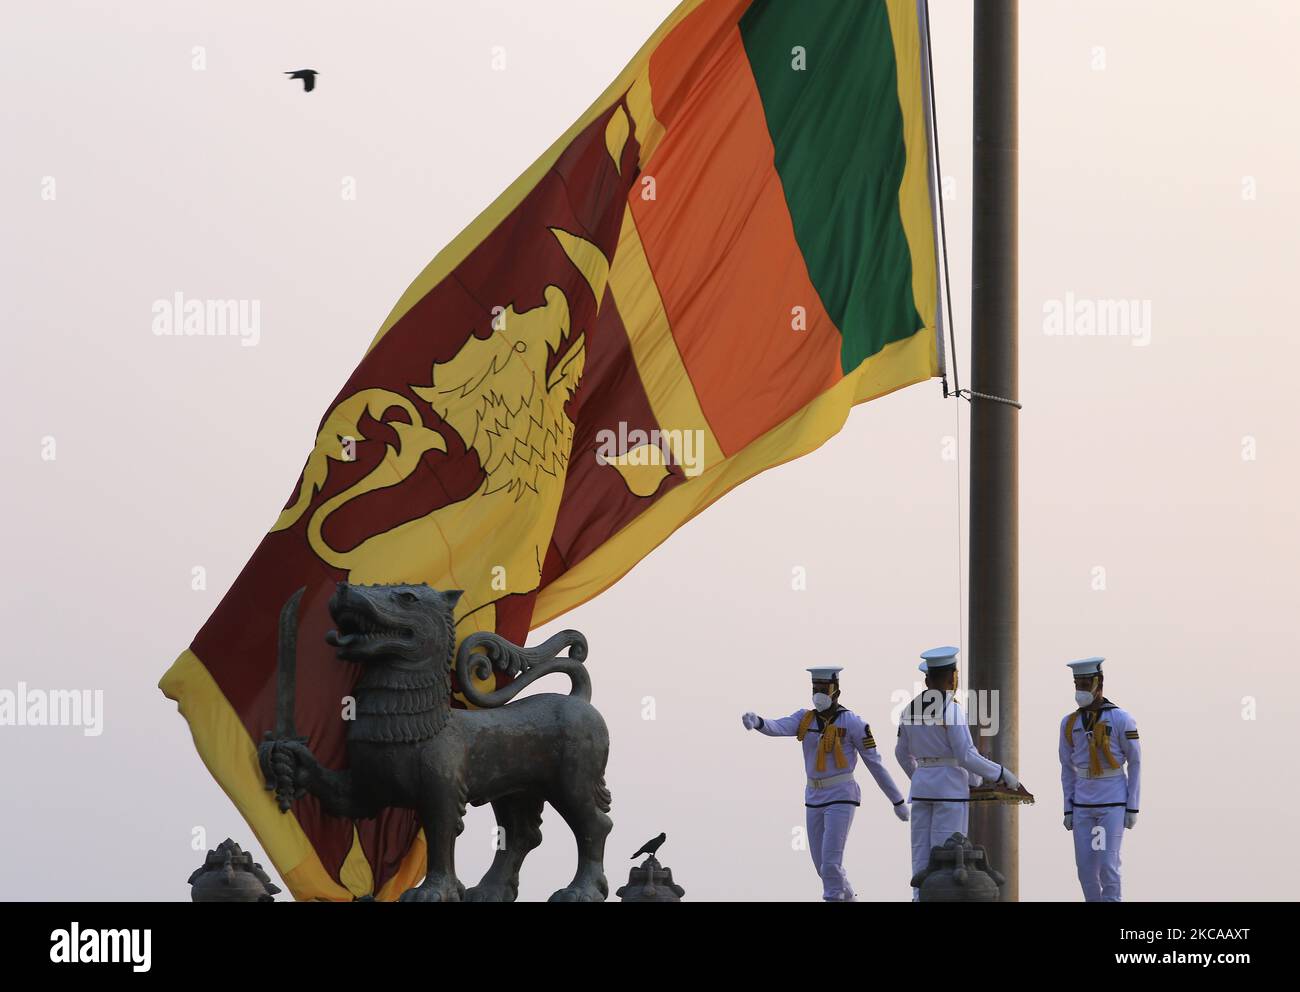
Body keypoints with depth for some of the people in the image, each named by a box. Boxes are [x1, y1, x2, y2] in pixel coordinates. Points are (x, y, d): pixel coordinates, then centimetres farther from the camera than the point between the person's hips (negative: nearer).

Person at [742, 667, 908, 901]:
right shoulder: (805, 718, 5)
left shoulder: (852, 722, -10)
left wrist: (898, 801, 0)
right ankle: (848, 900, 35)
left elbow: (875, 763, -5)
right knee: (822, 864, 13)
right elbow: (777, 728, -15)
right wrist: (757, 722, -40)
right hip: (814, 798, 6)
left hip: (841, 797, -6)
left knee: (830, 863, -13)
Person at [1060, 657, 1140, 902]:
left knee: (1107, 864, -10)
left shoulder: (1122, 719, -10)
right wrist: (1068, 810, 6)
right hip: (1083, 805, 4)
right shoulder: (1070, 723, 4)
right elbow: (1067, 768, 11)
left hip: (1113, 803, -4)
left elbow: (1135, 764, -5)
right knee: (1085, 866, 3)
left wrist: (1133, 808, -8)